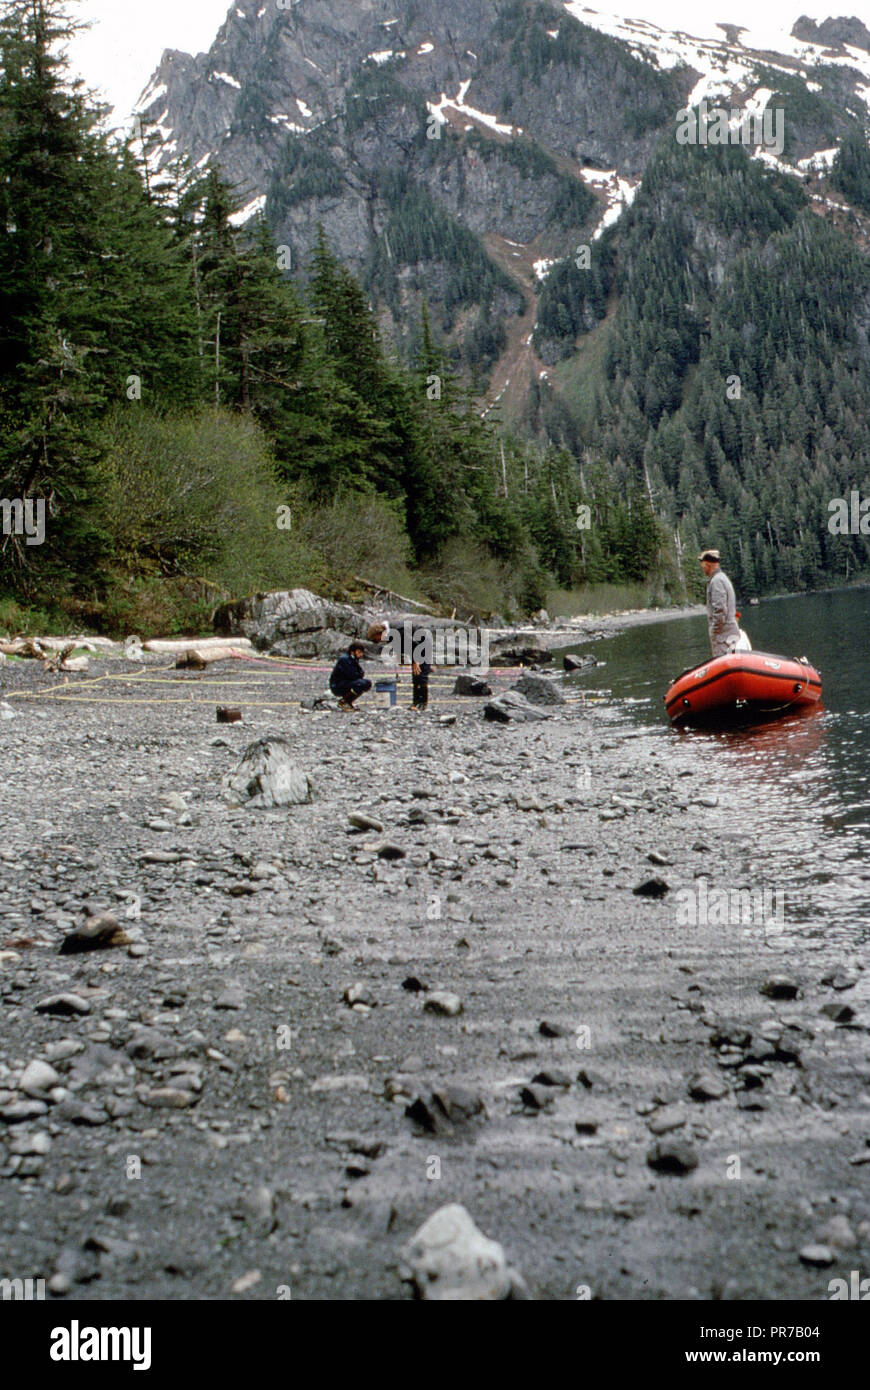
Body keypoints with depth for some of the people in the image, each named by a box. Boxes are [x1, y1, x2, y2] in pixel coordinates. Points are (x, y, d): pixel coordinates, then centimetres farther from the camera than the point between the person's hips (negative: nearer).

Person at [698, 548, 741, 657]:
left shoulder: (716, 580, -14)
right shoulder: (723, 577, 19)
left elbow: (720, 609, -21)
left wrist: (714, 631, -16)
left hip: (723, 635, -10)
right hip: (731, 631, 10)